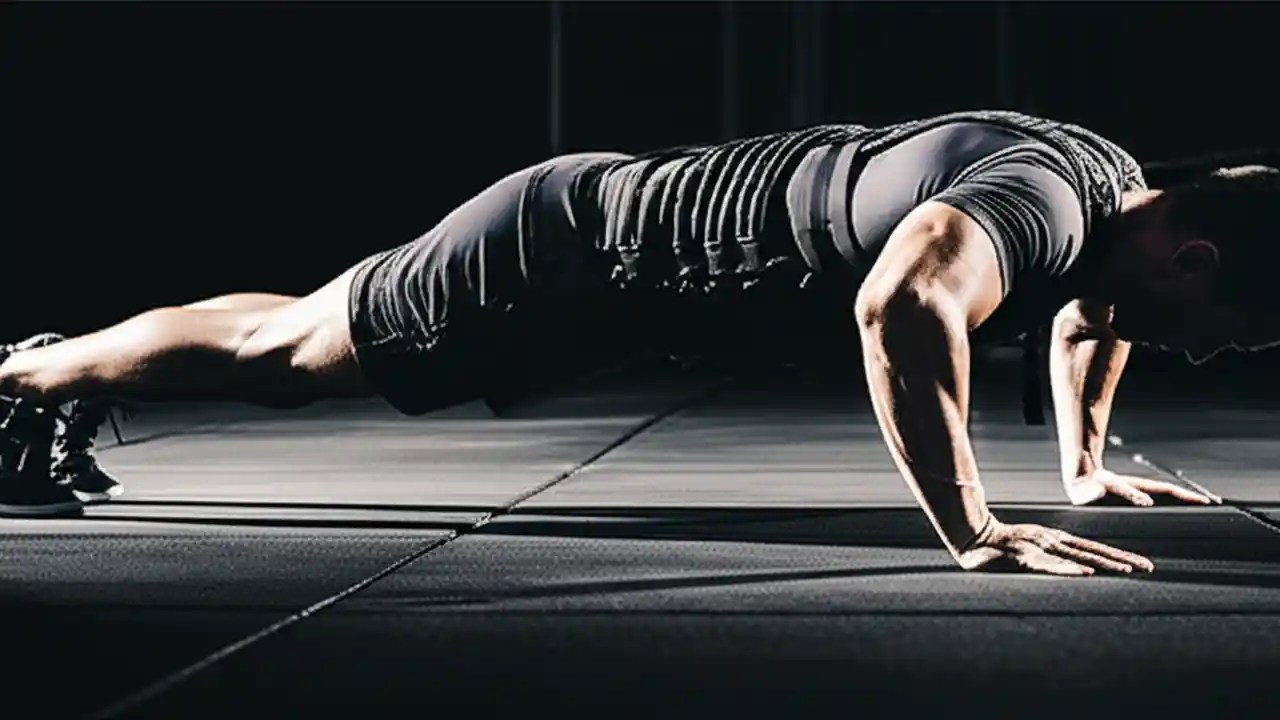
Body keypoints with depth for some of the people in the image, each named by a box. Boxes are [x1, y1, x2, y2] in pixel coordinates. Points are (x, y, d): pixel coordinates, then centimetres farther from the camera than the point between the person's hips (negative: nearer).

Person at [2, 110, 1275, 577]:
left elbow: (1087, 307, 24)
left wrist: (1086, 466, 18)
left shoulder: (1116, 183, -2)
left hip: (622, 238, 9)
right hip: (571, 254, -9)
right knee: (273, 349, 9)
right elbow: (899, 304, -55)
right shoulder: (1040, 199, -32)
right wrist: (971, 530, -48)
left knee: (297, 342, 25)